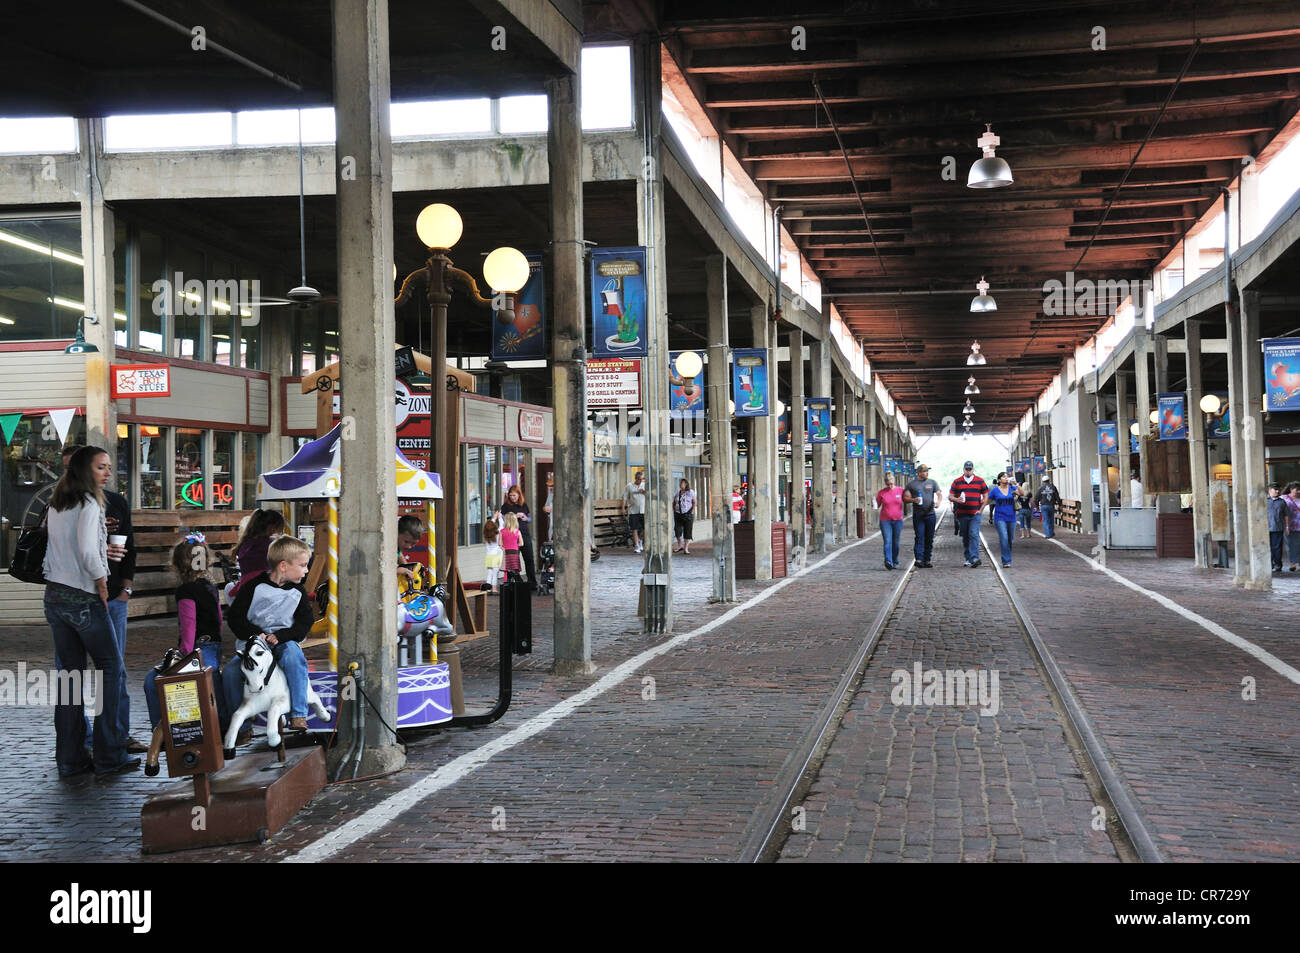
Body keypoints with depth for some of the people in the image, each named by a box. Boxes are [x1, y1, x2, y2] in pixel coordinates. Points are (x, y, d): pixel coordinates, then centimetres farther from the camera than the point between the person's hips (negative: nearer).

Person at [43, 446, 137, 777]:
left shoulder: (56, 506, 12)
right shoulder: (89, 504, -13)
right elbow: (88, 552, -25)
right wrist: (101, 584, -12)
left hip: (54, 597, 8)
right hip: (83, 598, -8)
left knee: (69, 675, 10)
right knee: (112, 670, 3)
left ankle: (70, 759, 12)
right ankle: (108, 755, 3)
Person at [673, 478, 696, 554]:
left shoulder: (690, 492, 1)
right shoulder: (677, 493, 11)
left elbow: (694, 502, -1)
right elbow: (674, 503, 19)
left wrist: (693, 511, -12)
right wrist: (674, 510, 5)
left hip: (688, 514, -3)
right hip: (678, 514, 3)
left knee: (687, 531, -3)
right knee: (677, 529, -3)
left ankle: (686, 548, 0)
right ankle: (680, 546, 16)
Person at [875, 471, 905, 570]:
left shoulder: (900, 490, 3)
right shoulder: (881, 493, 1)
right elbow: (877, 505, 8)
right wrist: (875, 505, -13)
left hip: (898, 520, 1)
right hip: (885, 521, -1)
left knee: (896, 543, 7)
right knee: (887, 541, -13)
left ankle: (895, 562, 20)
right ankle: (888, 562, -23)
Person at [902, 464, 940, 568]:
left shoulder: (932, 483, 11)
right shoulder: (911, 484, 5)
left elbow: (939, 494, 7)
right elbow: (905, 498, 4)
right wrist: (913, 500, -16)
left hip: (930, 514, 3)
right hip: (918, 515, -3)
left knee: (929, 538, 5)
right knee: (919, 537, -11)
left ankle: (927, 560, 12)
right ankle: (919, 559, -16)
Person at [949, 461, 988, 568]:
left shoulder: (980, 481, 6)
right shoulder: (957, 482, 7)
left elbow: (986, 496, 10)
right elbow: (950, 496, 6)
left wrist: (981, 510, 2)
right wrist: (956, 500, -17)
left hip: (975, 514, -2)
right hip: (962, 514, 2)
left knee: (974, 535, -16)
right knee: (965, 537, 9)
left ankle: (974, 558, -24)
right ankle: (968, 558, 18)